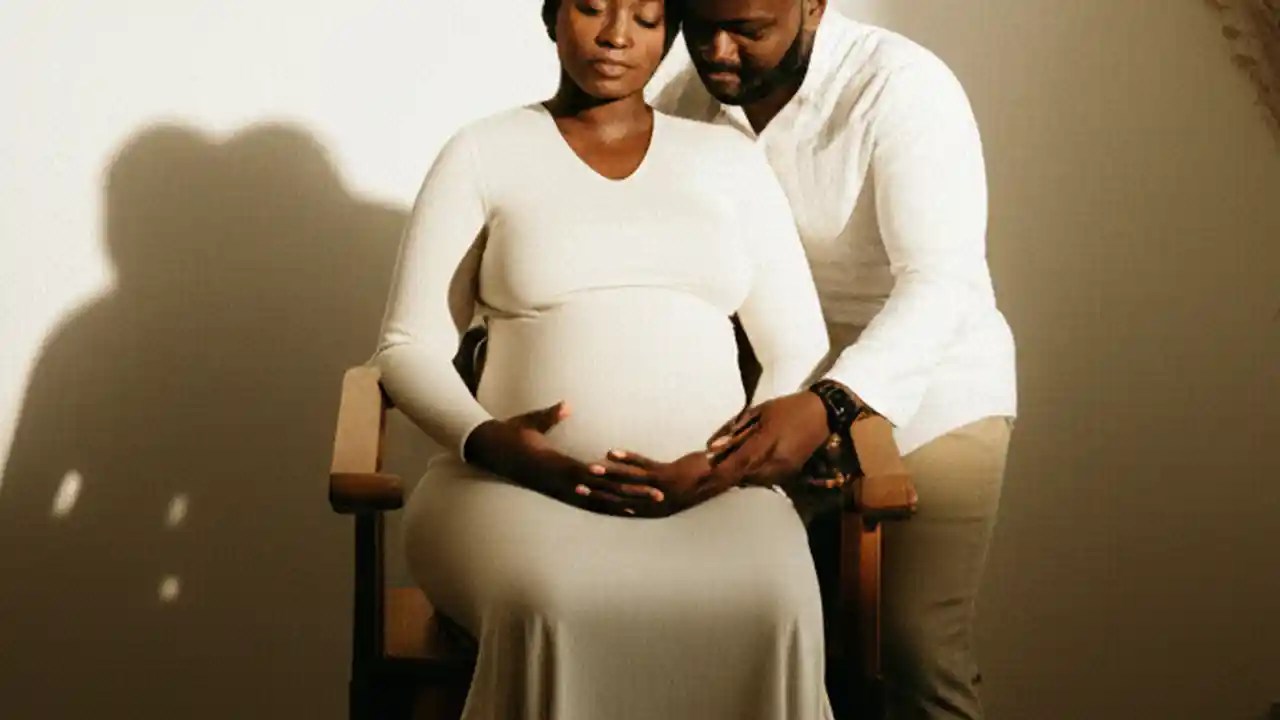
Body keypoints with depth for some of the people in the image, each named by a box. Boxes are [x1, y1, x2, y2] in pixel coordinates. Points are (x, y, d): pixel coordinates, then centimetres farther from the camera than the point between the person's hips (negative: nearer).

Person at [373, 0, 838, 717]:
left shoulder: (729, 158, 15)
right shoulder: (482, 155, 10)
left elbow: (800, 352, 12)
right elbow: (409, 347, 7)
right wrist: (484, 442, -14)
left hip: (706, 488, 2)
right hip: (524, 480, -1)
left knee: (771, 610, -34)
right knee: (550, 609, -37)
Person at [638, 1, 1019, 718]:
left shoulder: (901, 88, -20)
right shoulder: (683, 99, -3)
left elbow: (940, 282, -29)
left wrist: (829, 408, -43)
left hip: (930, 395, -4)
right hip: (785, 393, 4)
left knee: (918, 654, -11)